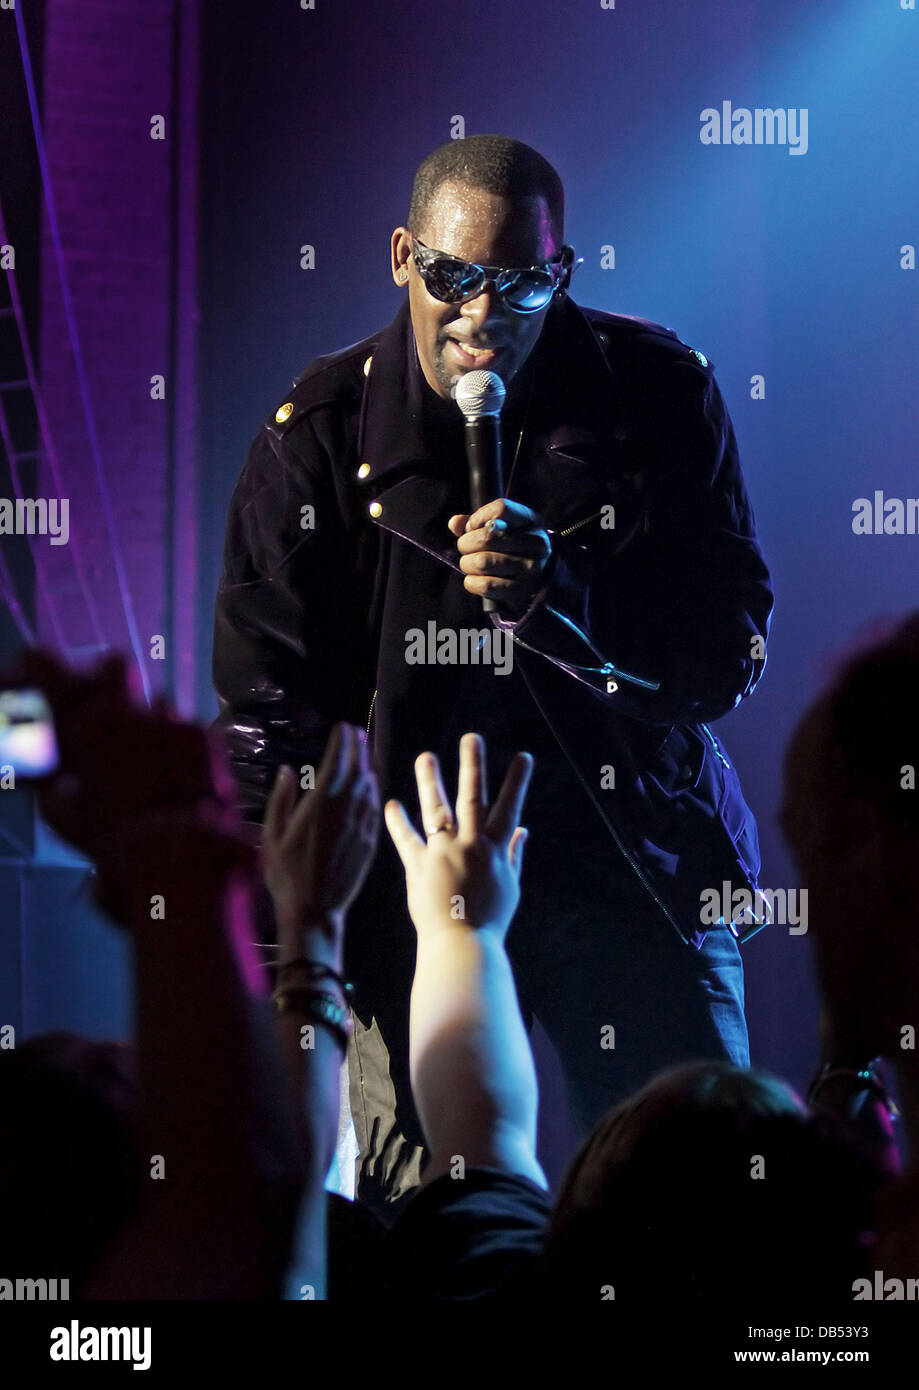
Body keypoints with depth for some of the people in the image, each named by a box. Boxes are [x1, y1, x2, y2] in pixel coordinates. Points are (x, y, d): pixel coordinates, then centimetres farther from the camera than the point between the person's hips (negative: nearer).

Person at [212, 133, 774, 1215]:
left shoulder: (661, 394, -3)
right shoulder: (320, 433, -4)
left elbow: (731, 656, -3)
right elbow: (266, 720, -3)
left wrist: (559, 595, -21)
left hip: (635, 867, 1)